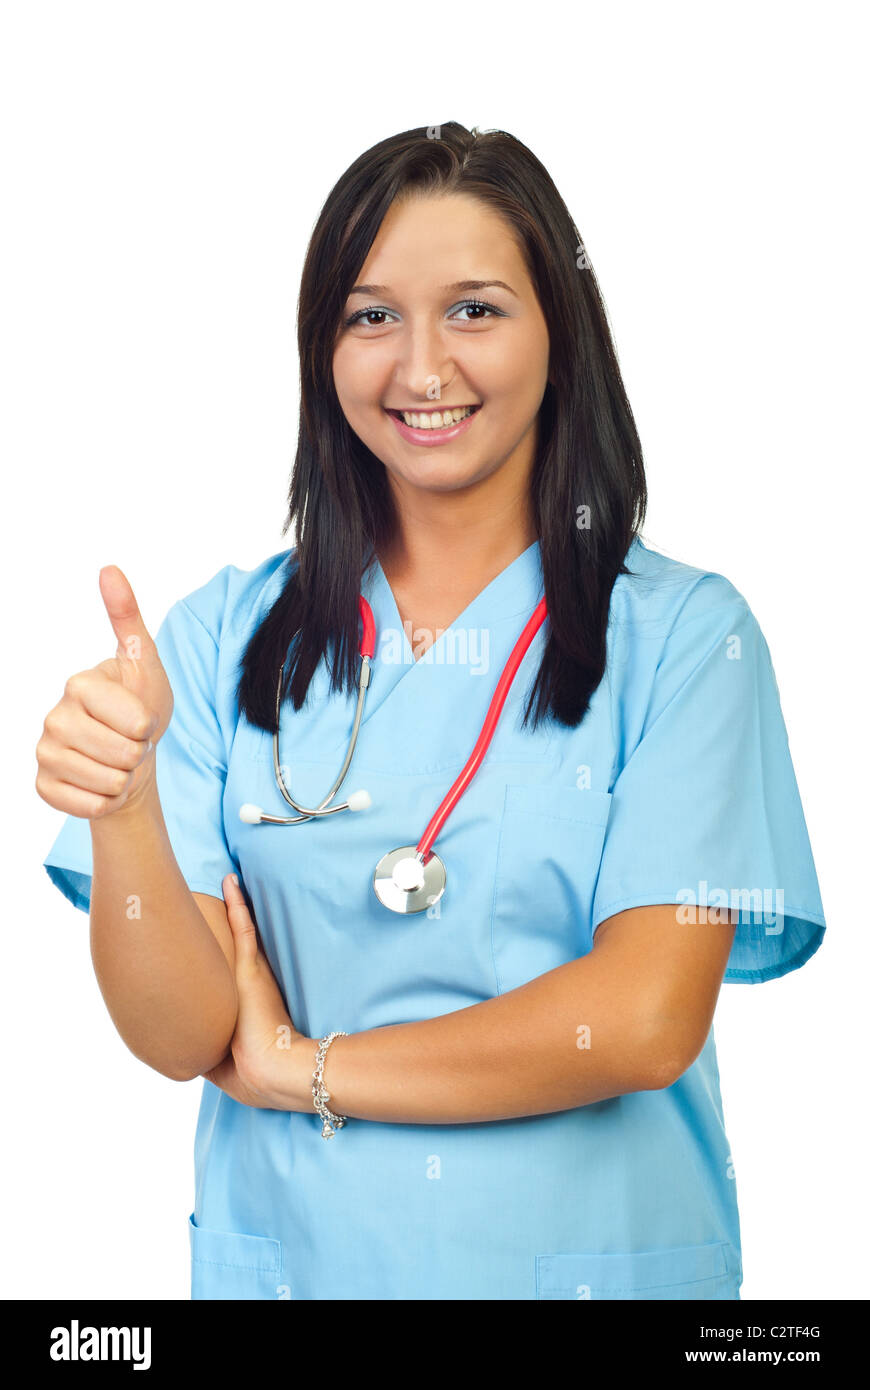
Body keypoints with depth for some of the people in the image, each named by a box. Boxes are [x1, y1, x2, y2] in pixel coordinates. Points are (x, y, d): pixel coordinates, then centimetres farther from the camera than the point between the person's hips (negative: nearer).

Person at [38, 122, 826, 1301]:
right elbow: (182, 1036, -9)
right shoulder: (227, 636, -3)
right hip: (285, 1257, 2)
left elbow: (645, 1020, -16)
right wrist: (123, 810, -26)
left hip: (601, 1256, -1)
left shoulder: (682, 631, -8)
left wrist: (302, 1069, -10)